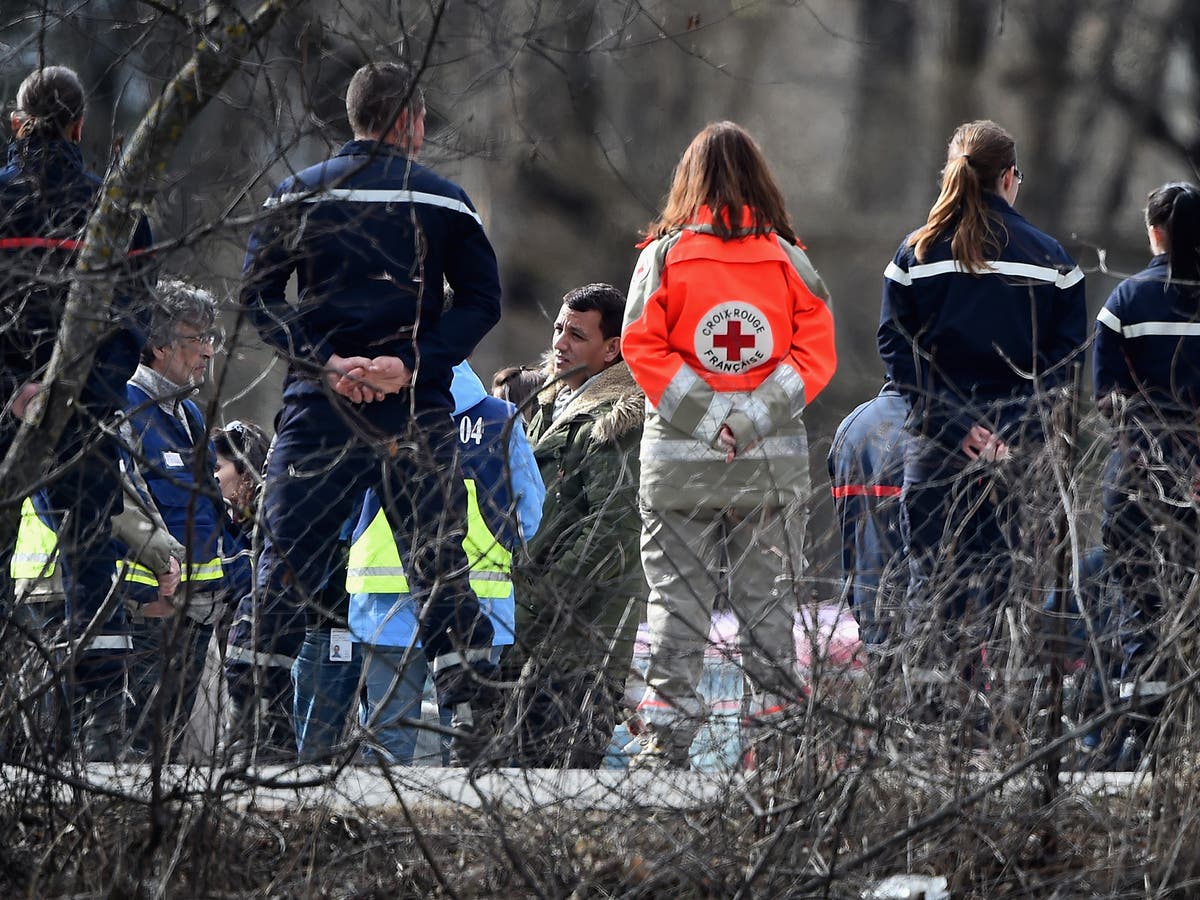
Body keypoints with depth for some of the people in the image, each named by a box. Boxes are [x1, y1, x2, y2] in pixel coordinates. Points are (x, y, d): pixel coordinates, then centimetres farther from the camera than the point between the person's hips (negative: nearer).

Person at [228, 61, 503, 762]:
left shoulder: (301, 194, 5)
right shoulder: (445, 201, 3)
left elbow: (258, 293, -1)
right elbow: (482, 301, -3)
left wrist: (324, 363, -8)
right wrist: (412, 362, -9)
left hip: (320, 409, 1)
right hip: (420, 412, 0)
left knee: (289, 558, 5)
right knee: (441, 562, 6)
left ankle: (255, 713, 0)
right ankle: (476, 710, 3)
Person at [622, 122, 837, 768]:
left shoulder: (665, 253, -2)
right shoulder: (786, 259, 2)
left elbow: (642, 346, -9)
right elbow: (817, 352, -4)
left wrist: (704, 414, -9)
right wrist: (758, 414, -8)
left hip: (680, 457, -1)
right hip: (774, 461, 1)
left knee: (678, 595, 3)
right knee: (767, 596, 8)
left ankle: (666, 738, -1)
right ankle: (774, 730, 7)